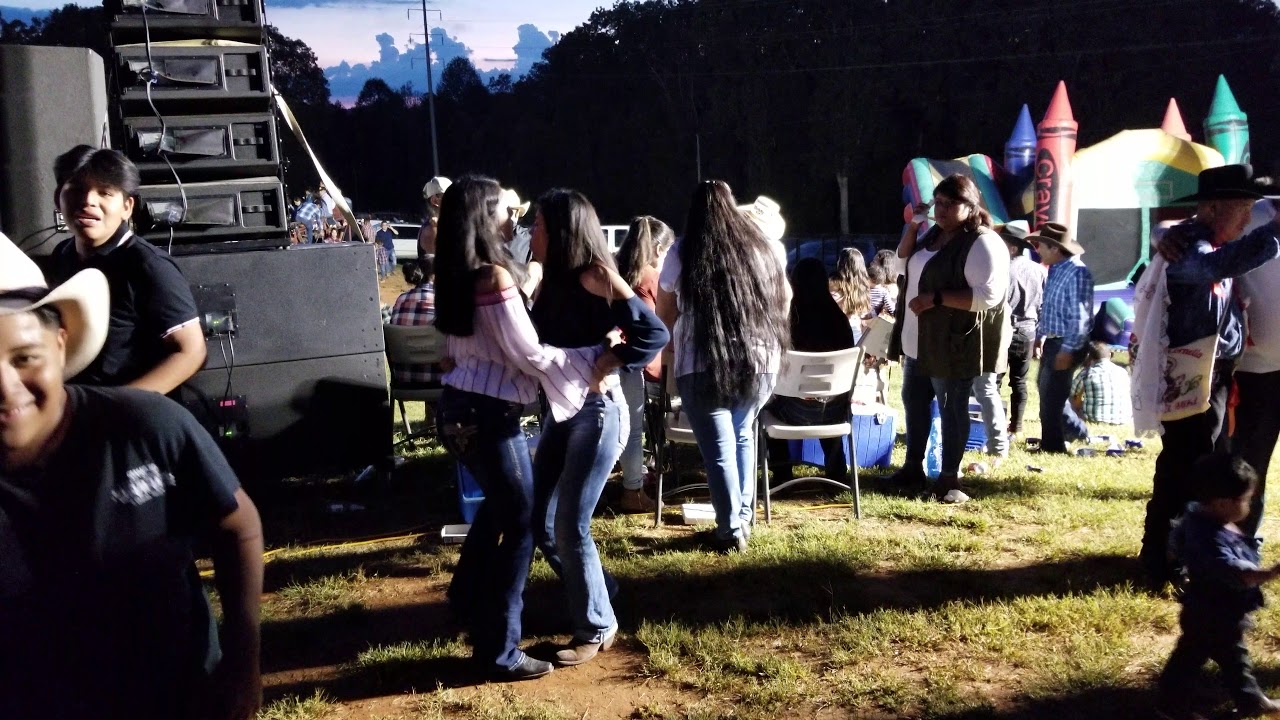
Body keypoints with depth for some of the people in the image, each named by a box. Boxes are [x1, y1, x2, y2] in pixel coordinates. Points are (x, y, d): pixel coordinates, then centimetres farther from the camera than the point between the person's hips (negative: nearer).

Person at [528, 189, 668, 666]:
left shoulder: (595, 277, -14)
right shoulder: (554, 281, 9)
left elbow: (655, 333, -20)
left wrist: (608, 365, -24)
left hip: (596, 410, -8)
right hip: (559, 408, 8)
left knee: (570, 525, -5)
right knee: (540, 522, 10)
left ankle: (597, 627, 12)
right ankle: (594, 594, 32)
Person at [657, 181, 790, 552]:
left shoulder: (682, 253, 0)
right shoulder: (764, 245, 8)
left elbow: (664, 316, 10)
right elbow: (784, 301, 23)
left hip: (703, 365, -4)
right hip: (760, 361, 4)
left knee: (718, 448, 3)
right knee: (742, 436, 22)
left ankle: (731, 530, 5)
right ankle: (744, 517, 25)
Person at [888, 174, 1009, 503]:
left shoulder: (982, 243, -17)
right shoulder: (934, 234, 12)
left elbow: (989, 295, -25)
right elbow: (904, 257, 25)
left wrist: (936, 298, -26)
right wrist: (913, 225, 6)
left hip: (952, 344, -9)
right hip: (919, 341, 9)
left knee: (951, 409, -1)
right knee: (914, 401, 16)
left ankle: (949, 477, 6)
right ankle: (913, 466, 29)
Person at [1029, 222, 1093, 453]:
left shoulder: (1077, 273, -21)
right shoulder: (1055, 270, 9)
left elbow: (1080, 317, -23)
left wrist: (1067, 350, -23)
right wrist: (1040, 336, 17)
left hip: (1066, 344, -10)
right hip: (1052, 341, 10)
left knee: (1051, 396, 0)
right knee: (1045, 389, 20)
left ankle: (1052, 446, 15)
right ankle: (1078, 431, 36)